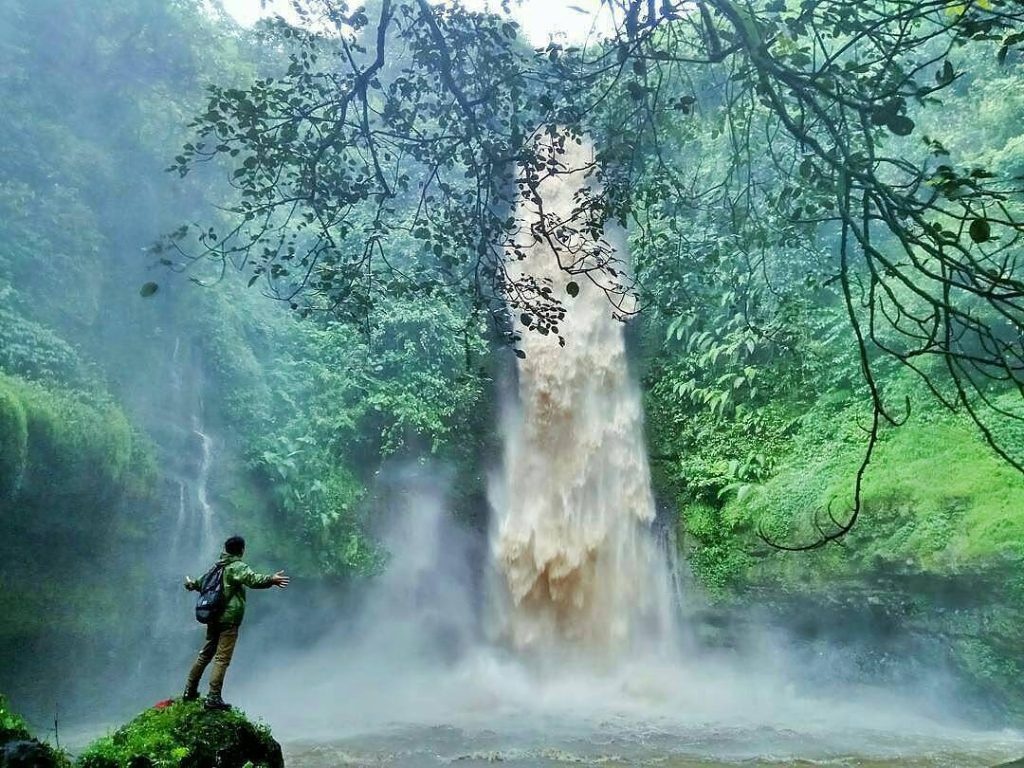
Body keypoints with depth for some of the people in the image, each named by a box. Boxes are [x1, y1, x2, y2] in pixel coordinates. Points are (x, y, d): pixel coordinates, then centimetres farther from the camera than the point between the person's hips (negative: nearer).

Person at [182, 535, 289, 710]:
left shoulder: (218, 566, 15)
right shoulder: (237, 567, -11)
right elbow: (252, 579, -32)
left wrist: (190, 584, 53)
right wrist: (271, 579, -45)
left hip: (213, 617, 9)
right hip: (229, 619, -9)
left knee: (206, 654, 20)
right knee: (222, 659, -7)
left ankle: (190, 690, 29)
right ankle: (213, 698, -8)